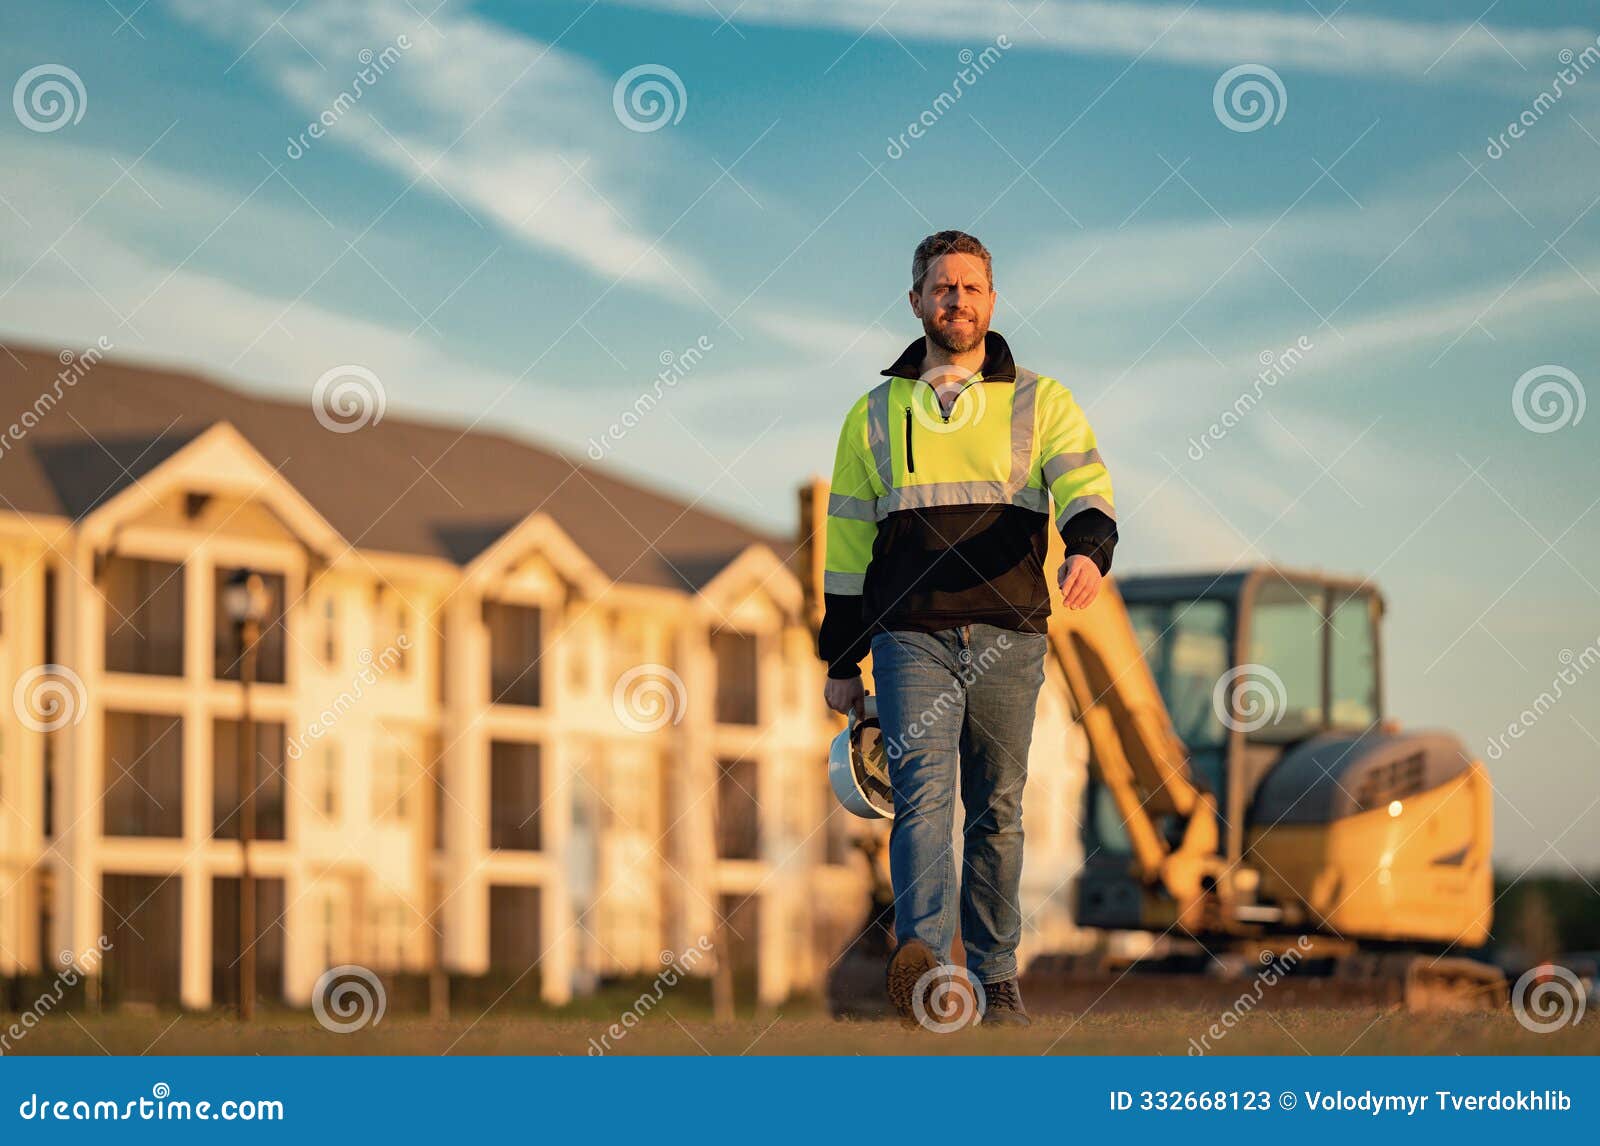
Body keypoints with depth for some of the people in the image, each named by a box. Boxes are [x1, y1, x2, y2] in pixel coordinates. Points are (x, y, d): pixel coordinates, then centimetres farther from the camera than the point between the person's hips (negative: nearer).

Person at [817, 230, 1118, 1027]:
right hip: (910, 639, 0)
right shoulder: (875, 414, 13)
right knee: (923, 791, -18)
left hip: (1008, 639, 1)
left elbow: (1084, 488, -7)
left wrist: (1088, 550, -31)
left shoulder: (1040, 403, 9)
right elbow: (847, 543, 16)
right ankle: (923, 958, -34)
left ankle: (995, 979, 15)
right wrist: (841, 663, 13)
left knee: (997, 811, 6)